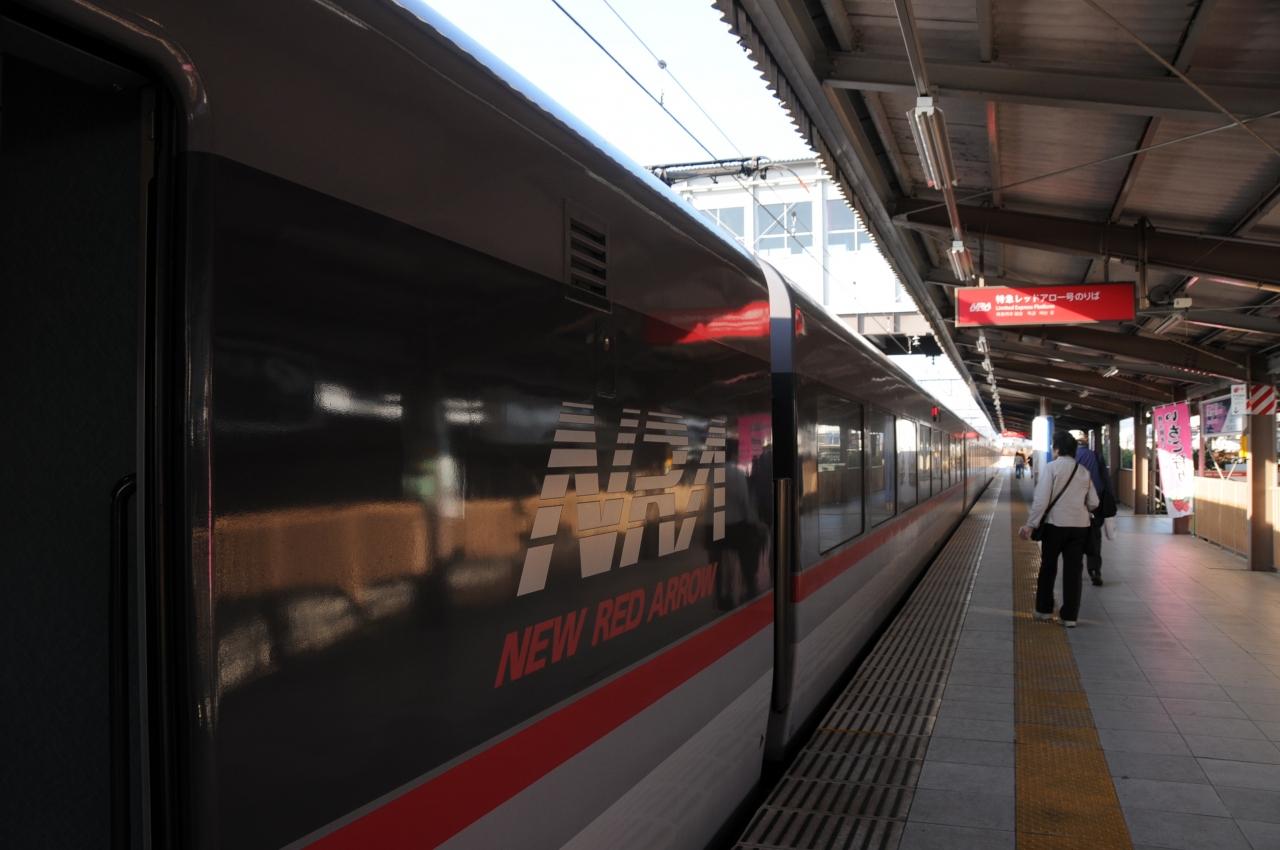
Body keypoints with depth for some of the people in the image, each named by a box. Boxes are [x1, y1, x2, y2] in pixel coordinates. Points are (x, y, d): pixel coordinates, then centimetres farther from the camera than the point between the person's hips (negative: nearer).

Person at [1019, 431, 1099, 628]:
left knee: (1048, 567, 13)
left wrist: (1030, 525, -13)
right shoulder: (1084, 471, 8)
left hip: (1055, 524, -3)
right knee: (1073, 570, 7)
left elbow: (1041, 499, -14)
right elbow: (1093, 503, 9)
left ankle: (1044, 609, 21)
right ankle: (1070, 616, 9)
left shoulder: (1051, 467, -7)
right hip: (1080, 525, 3)